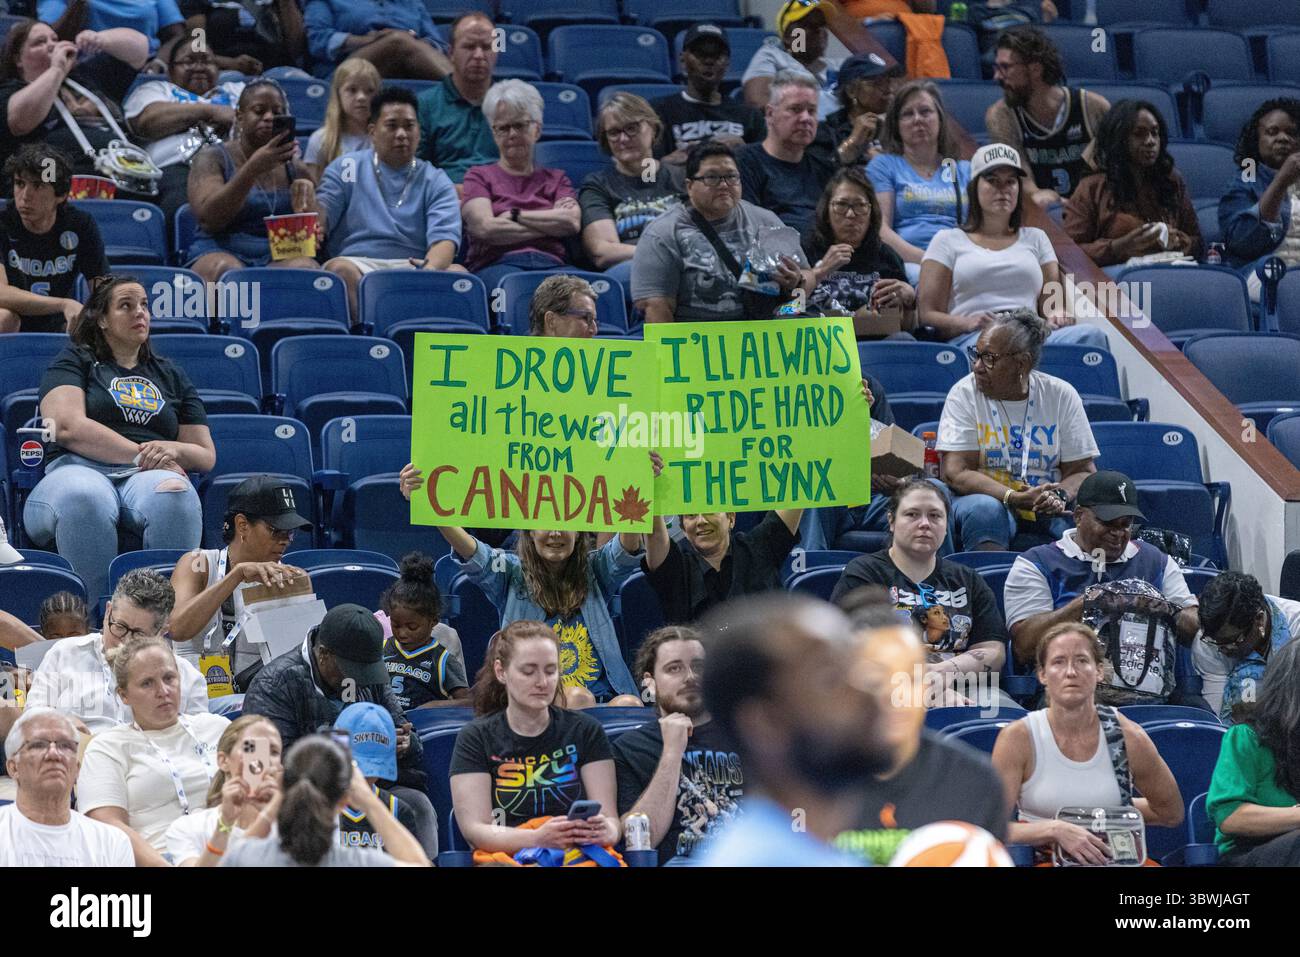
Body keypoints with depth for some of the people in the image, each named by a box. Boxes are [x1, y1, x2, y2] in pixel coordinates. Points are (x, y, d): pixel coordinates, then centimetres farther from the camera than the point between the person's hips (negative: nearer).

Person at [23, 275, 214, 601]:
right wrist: (140, 455, -9)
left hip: (149, 476, 2)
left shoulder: (170, 375, 29)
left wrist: (172, 450, -1)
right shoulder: (75, 361, 18)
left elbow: (206, 455, 24)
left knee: (175, 497, -38)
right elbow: (68, 427, -2)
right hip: (78, 469, -2)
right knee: (86, 500, -43)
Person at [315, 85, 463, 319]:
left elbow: (444, 237, -1)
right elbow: (321, 219, 8)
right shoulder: (345, 168, 19)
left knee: (456, 273, -30)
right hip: (358, 262, -1)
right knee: (340, 269, -35)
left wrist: (431, 269, -25)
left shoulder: (435, 182, 15)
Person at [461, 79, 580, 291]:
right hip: (496, 264, -2)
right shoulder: (479, 176, 20)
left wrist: (514, 215, 2)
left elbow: (573, 223, 5)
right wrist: (551, 222, 5)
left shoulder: (556, 179, 27)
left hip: (550, 264, 2)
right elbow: (485, 228, 0)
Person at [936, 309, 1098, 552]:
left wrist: (1061, 496, -24)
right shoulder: (964, 393, -4)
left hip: (1046, 506, 1)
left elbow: (1082, 470, 1)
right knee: (984, 509, -35)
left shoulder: (1061, 395, 1)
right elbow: (955, 473, -11)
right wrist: (1015, 498, -25)